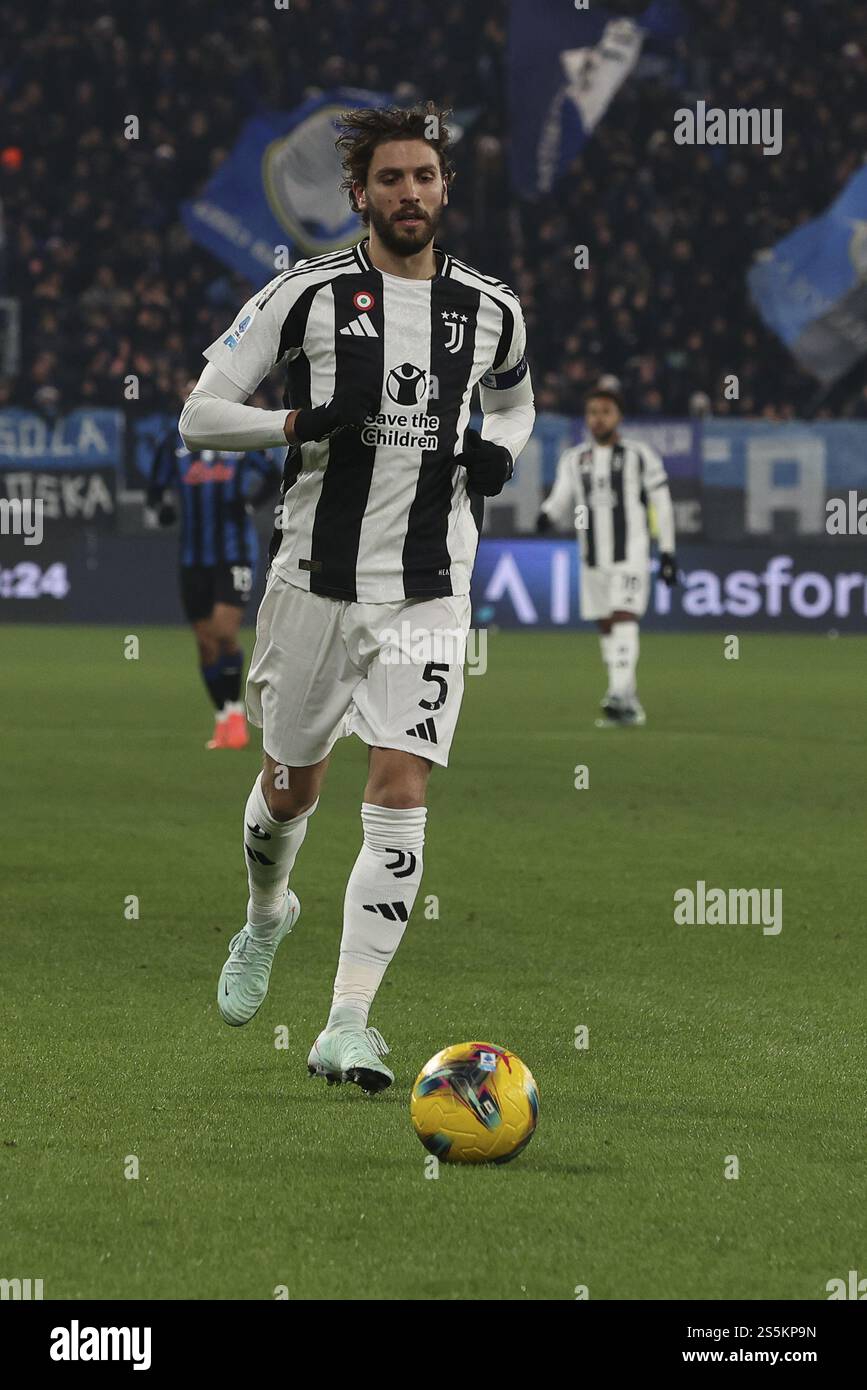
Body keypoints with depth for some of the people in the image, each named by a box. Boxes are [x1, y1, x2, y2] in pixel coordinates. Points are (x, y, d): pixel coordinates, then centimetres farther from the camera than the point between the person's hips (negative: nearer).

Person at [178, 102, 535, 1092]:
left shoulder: (492, 311, 6)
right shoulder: (307, 294, -4)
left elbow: (513, 398, 28)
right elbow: (199, 415, -2)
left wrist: (501, 451, 4)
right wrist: (304, 422, -19)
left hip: (428, 593, 1)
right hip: (315, 580, -1)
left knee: (400, 791, -13)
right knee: (293, 783, 13)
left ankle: (347, 1027, -14)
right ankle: (265, 920, 48)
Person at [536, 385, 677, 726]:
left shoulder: (640, 456, 1)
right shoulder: (574, 459, 12)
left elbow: (661, 504, 3)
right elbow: (562, 500, 7)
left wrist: (667, 552, 0)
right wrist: (548, 515, -17)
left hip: (631, 556, -5)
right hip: (594, 560, 5)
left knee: (624, 620, -19)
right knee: (606, 628, 7)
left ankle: (620, 695, -28)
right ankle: (630, 706, 16)